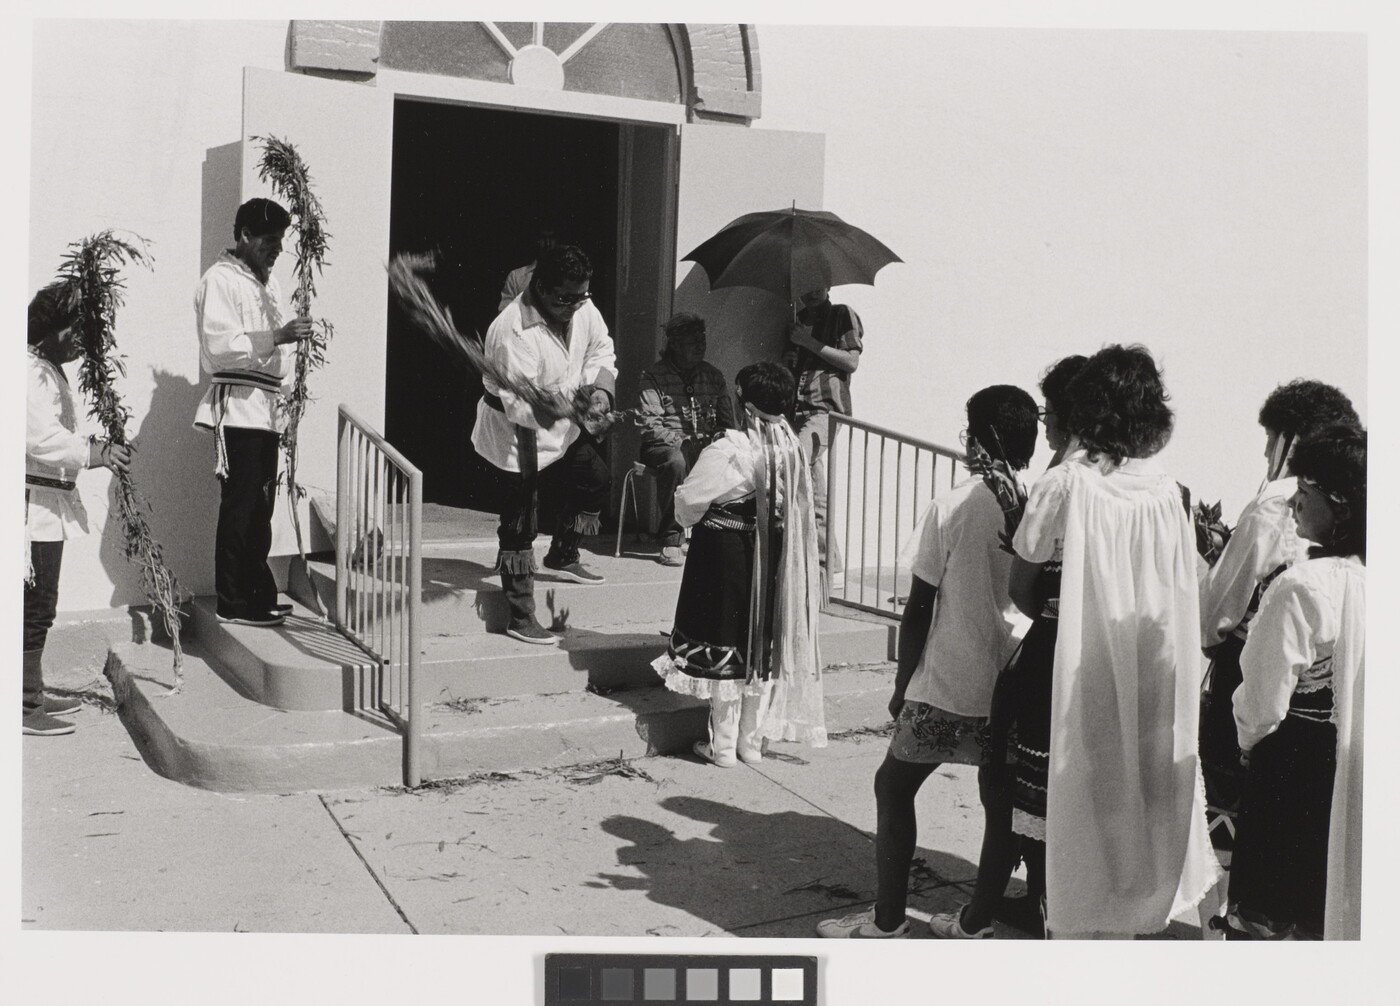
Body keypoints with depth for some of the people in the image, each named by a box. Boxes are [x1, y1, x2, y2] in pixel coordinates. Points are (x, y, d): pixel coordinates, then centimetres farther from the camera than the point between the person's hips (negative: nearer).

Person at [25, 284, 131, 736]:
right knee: (36, 606, -7)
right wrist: (93, 452, -31)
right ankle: (24, 706, -1)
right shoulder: (32, 374, -16)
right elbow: (42, 438, -27)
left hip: (48, 505, 11)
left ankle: (33, 695, 25)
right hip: (34, 504, -11)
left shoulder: (49, 371, 18)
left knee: (39, 606, 16)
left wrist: (93, 447, 10)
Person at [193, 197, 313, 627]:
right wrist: (276, 337, -24)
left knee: (261, 506, 11)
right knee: (240, 506, -5)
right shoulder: (220, 280, -7)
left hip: (268, 407, 8)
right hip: (238, 407, -8)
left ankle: (258, 595, 18)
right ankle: (232, 602, 1)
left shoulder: (268, 282, 20)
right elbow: (219, 346, -18)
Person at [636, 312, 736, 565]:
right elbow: (650, 426, -9)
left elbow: (727, 422, 15)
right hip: (665, 446, -4)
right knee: (676, 461, -39)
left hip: (706, 446, 4)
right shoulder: (654, 376, 0)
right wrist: (682, 442, -21)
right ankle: (671, 540, -28)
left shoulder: (713, 376, 15)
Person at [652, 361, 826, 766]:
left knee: (725, 645, 6)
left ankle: (723, 746, 13)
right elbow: (802, 507, 3)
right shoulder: (793, 448, -4)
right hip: (774, 560, 5)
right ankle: (752, 741, 23)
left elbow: (688, 501, -15)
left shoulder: (728, 451, -20)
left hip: (726, 554, -5)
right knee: (763, 646, 14)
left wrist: (689, 519, 6)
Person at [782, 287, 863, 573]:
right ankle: (829, 563, 9)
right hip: (798, 408, 7)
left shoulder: (843, 316, 6)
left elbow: (851, 361, -5)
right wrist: (788, 360, 10)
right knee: (815, 496, 4)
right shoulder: (797, 321, 24)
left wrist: (810, 343, -6)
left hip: (825, 409, -7)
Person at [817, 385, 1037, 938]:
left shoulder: (951, 507, -11)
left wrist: (903, 684, 5)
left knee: (893, 786, 14)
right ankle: (981, 922, 23)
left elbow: (919, 607, -8)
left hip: (945, 685, -3)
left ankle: (888, 920, 17)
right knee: (1000, 801, 15)